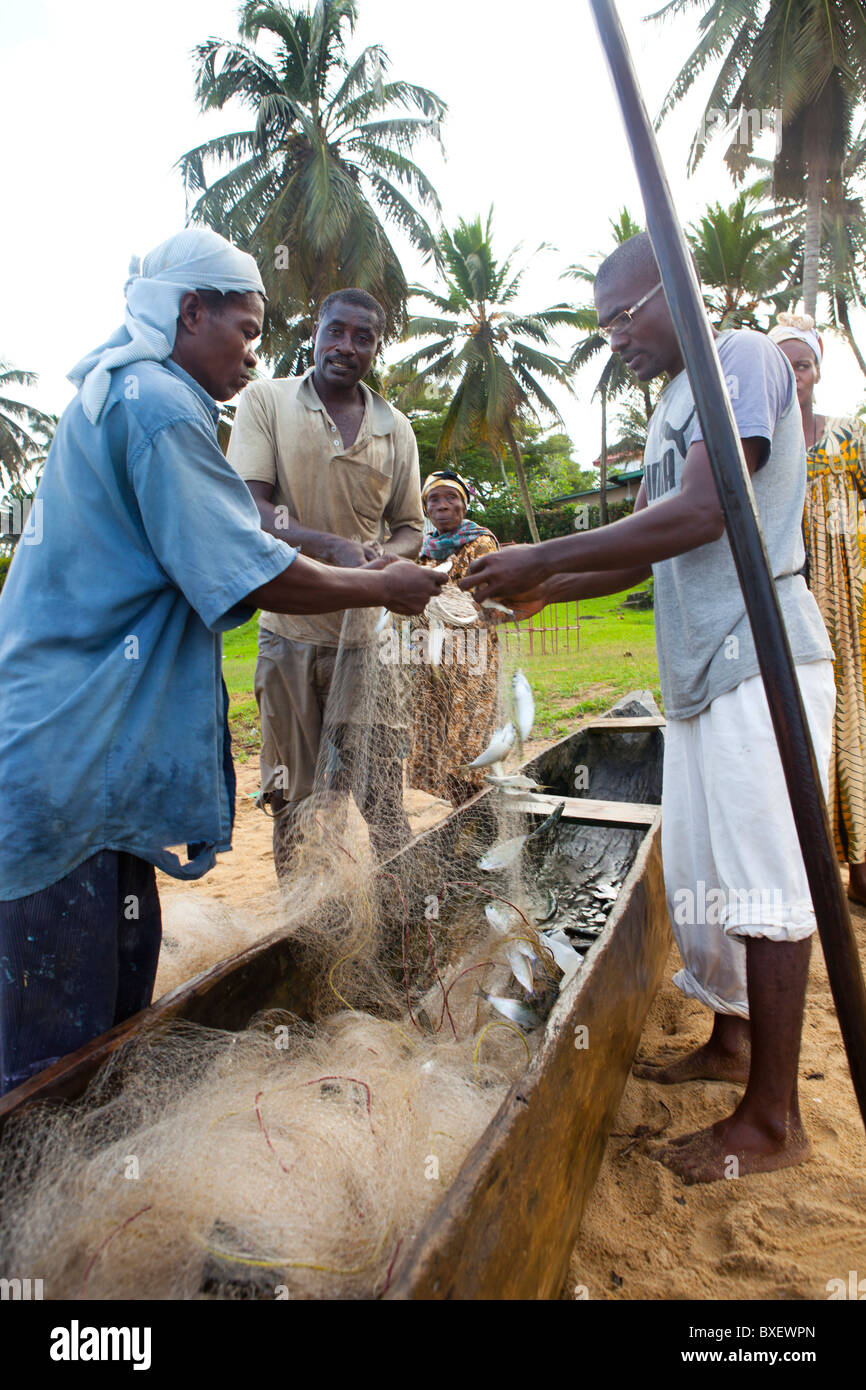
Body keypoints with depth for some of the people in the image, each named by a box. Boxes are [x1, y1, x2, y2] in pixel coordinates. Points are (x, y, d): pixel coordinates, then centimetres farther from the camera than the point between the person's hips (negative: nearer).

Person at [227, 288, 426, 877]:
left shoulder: (396, 429, 10)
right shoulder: (266, 400, 2)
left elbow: (410, 528, 15)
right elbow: (250, 508, -9)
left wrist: (388, 555, -10)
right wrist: (331, 546, -27)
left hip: (366, 634, 1)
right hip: (289, 629, -1)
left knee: (378, 794, 2)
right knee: (295, 790, 9)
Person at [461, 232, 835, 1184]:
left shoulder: (742, 358, -5)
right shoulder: (670, 405, 22)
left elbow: (703, 513, -20)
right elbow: (648, 546, 19)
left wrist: (543, 557, -19)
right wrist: (546, 591, 6)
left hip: (759, 659, -9)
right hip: (700, 670, 9)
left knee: (760, 882, -6)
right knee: (699, 874, 14)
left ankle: (773, 1118, 7)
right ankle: (730, 1041, 31)